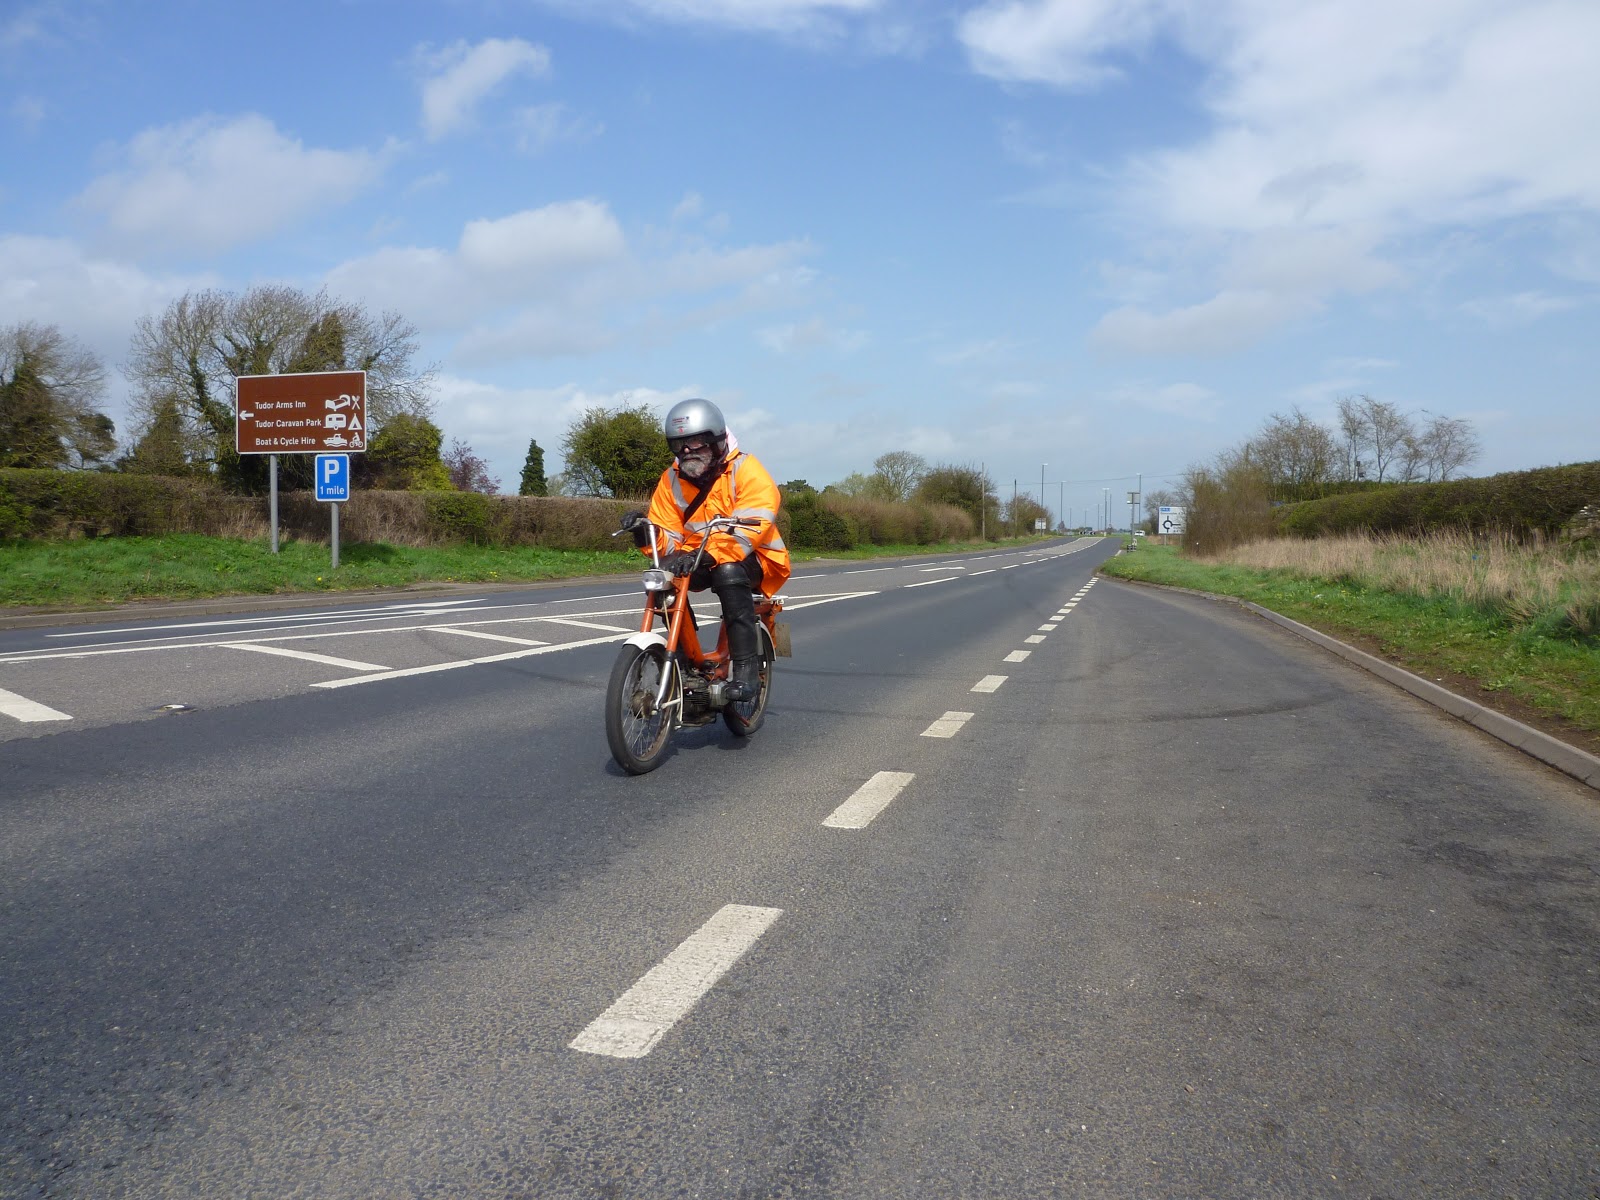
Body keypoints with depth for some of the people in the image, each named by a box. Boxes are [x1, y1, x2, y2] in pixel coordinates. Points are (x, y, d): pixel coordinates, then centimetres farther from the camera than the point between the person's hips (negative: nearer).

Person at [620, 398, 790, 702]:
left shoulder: (747, 472, -15)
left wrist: (705, 555, -44)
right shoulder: (672, 479, 3)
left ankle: (747, 670, -35)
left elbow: (747, 530, -29)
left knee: (728, 573, -38)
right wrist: (645, 532, -24)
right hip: (695, 559, 5)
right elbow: (669, 537, 1)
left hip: (754, 557, -5)